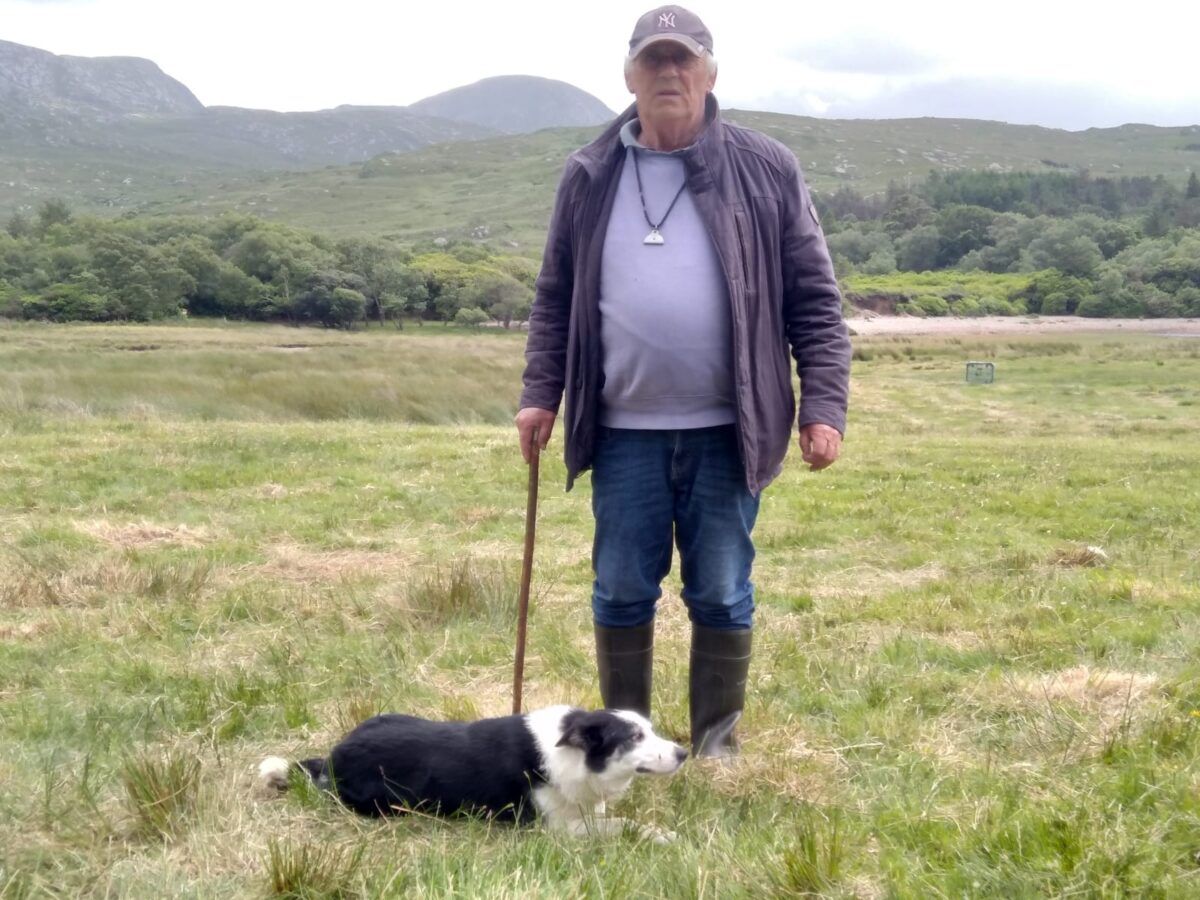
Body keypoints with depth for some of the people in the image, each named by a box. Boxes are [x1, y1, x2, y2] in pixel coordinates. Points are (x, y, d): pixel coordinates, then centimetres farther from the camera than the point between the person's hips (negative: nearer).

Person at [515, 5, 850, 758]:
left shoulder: (765, 170, 1)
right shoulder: (590, 177, 7)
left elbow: (814, 300, 1)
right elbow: (557, 299, 13)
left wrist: (824, 406, -6)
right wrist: (541, 394, 5)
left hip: (726, 430, -2)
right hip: (624, 431, 2)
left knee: (722, 597, 6)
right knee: (622, 594, 8)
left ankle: (717, 749, 22)